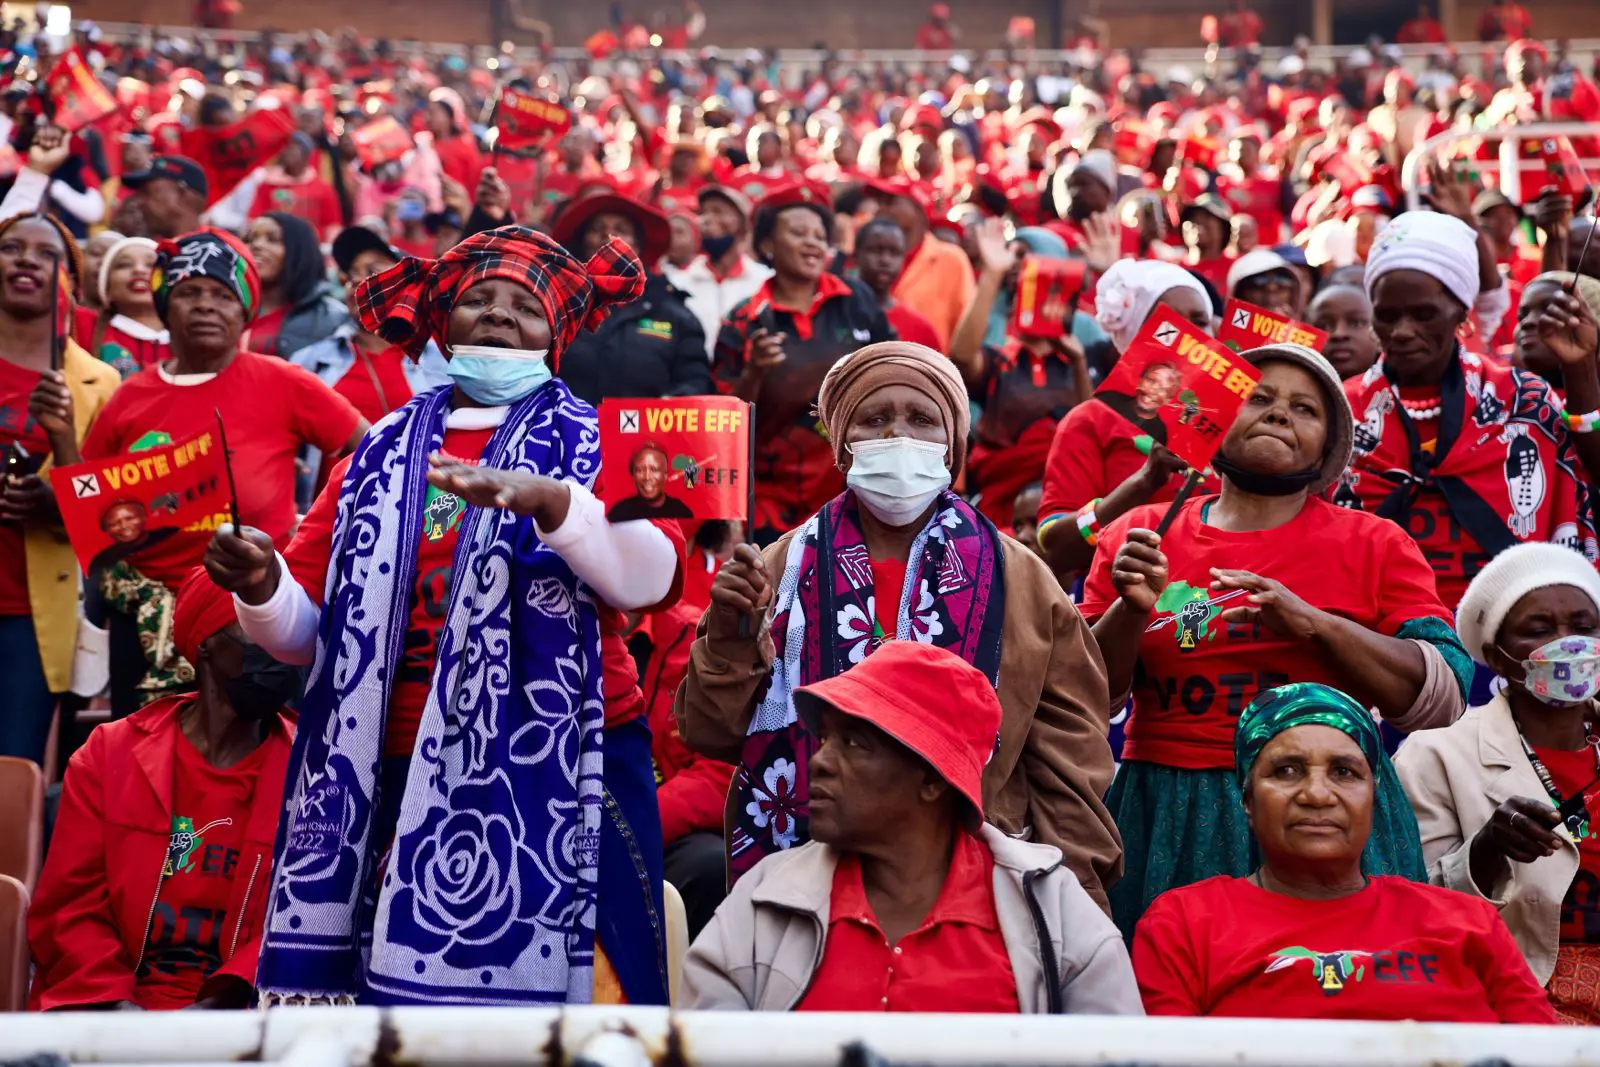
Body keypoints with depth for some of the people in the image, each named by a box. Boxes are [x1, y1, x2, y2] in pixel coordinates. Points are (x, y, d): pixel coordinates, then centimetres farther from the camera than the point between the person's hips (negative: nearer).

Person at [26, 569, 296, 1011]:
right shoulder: (109, 755, 8)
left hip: (242, 1014, 0)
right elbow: (67, 909, 3)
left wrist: (223, 1003, -19)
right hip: (116, 1010, 1)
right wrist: (119, 1005, -15)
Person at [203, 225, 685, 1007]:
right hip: (396, 774, 3)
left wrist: (546, 499, -31)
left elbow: (648, 581, -16)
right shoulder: (382, 456, 13)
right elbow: (304, 628, 11)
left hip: (555, 767, -3)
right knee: (394, 980, 4)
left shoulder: (589, 443, 3)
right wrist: (260, 586, -10)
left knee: (541, 975, -6)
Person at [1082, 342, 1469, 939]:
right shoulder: (1139, 537, 9)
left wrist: (1314, 621, -16)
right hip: (1161, 820, 1)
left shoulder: (1376, 547, 5)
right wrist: (1132, 610, -11)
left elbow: (1443, 701, -5)